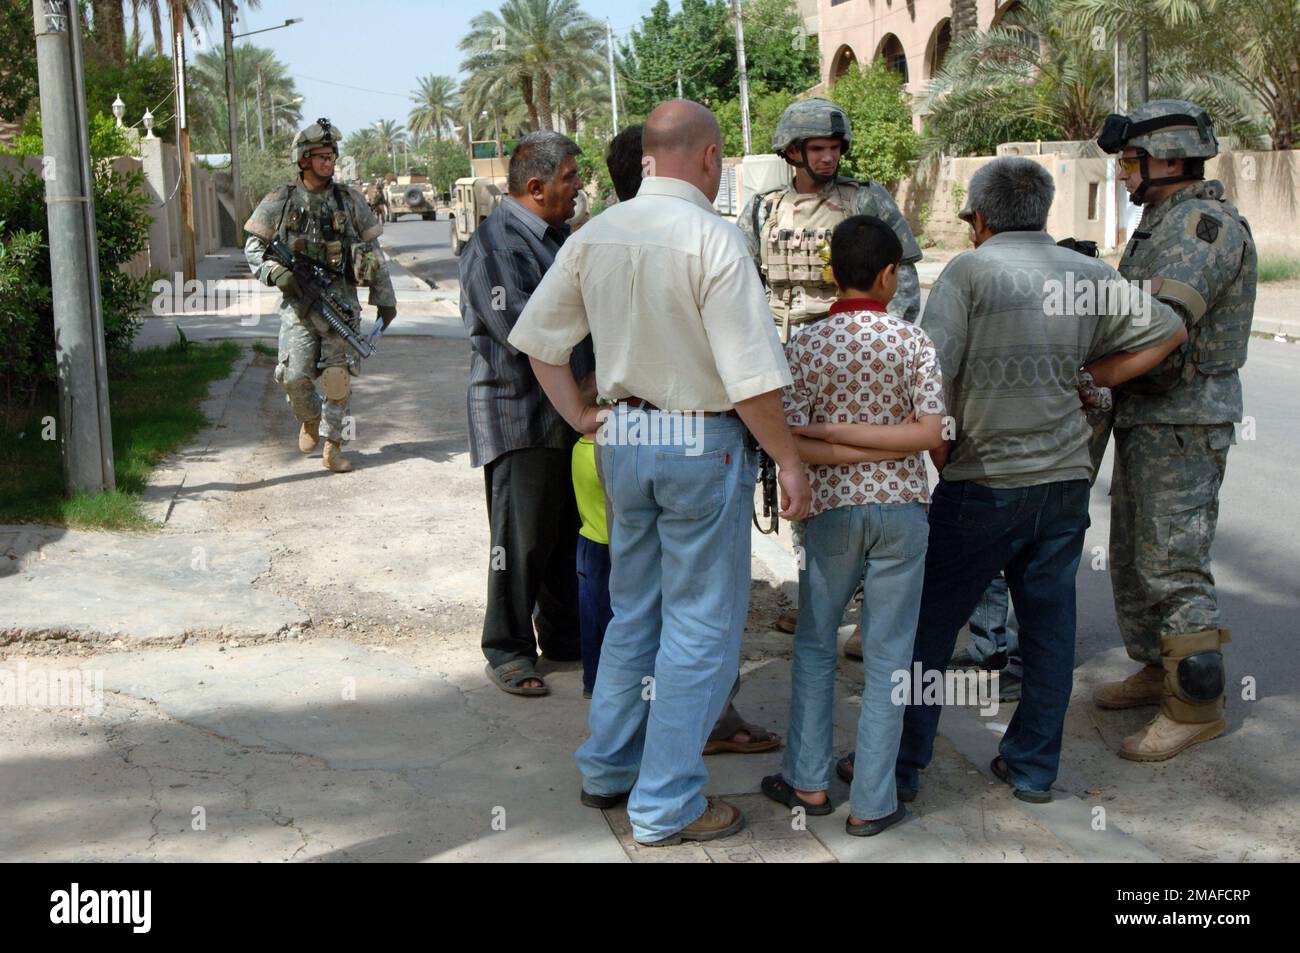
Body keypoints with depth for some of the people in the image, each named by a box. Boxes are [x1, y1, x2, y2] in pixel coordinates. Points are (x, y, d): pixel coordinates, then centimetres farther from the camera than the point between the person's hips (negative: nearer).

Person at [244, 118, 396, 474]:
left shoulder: (349, 201, 7)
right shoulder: (281, 202, 3)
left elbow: (373, 254, 11)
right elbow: (253, 247, 8)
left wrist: (385, 298, 10)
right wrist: (274, 272, -11)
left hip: (340, 300, 1)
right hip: (297, 300, -1)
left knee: (338, 378, -2)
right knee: (294, 376, -9)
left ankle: (333, 447, 11)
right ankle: (310, 420, 22)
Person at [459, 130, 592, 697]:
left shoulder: (556, 235, 14)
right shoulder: (495, 246, -15)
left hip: (568, 413, 9)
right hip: (520, 417, -9)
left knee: (570, 532, 16)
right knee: (521, 540, -1)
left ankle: (564, 635, 30)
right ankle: (508, 652, 12)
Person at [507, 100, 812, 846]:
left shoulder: (596, 234, 3)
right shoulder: (712, 238, -17)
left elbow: (538, 336, 10)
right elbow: (751, 377, -20)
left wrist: (581, 415, 15)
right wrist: (790, 461, -10)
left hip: (623, 437, 7)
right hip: (702, 445, -7)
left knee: (634, 612, 21)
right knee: (700, 628, 5)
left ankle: (609, 769, 34)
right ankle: (668, 806, 13)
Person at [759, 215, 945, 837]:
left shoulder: (805, 344, -5)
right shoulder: (913, 340, -4)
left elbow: (791, 444, -13)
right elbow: (932, 433, -11)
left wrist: (832, 435, -5)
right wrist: (876, 438, -6)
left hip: (833, 508, 0)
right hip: (902, 507, 0)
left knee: (814, 645, 17)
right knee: (887, 657, 6)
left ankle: (808, 782, 20)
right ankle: (872, 803, 10)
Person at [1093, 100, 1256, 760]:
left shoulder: (1204, 223, -17)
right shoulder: (1164, 222, 17)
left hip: (1183, 425, -11)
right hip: (1145, 417, 11)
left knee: (1172, 564, -7)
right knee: (1132, 555, 18)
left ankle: (1197, 704, 2)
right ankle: (1157, 669, 32)